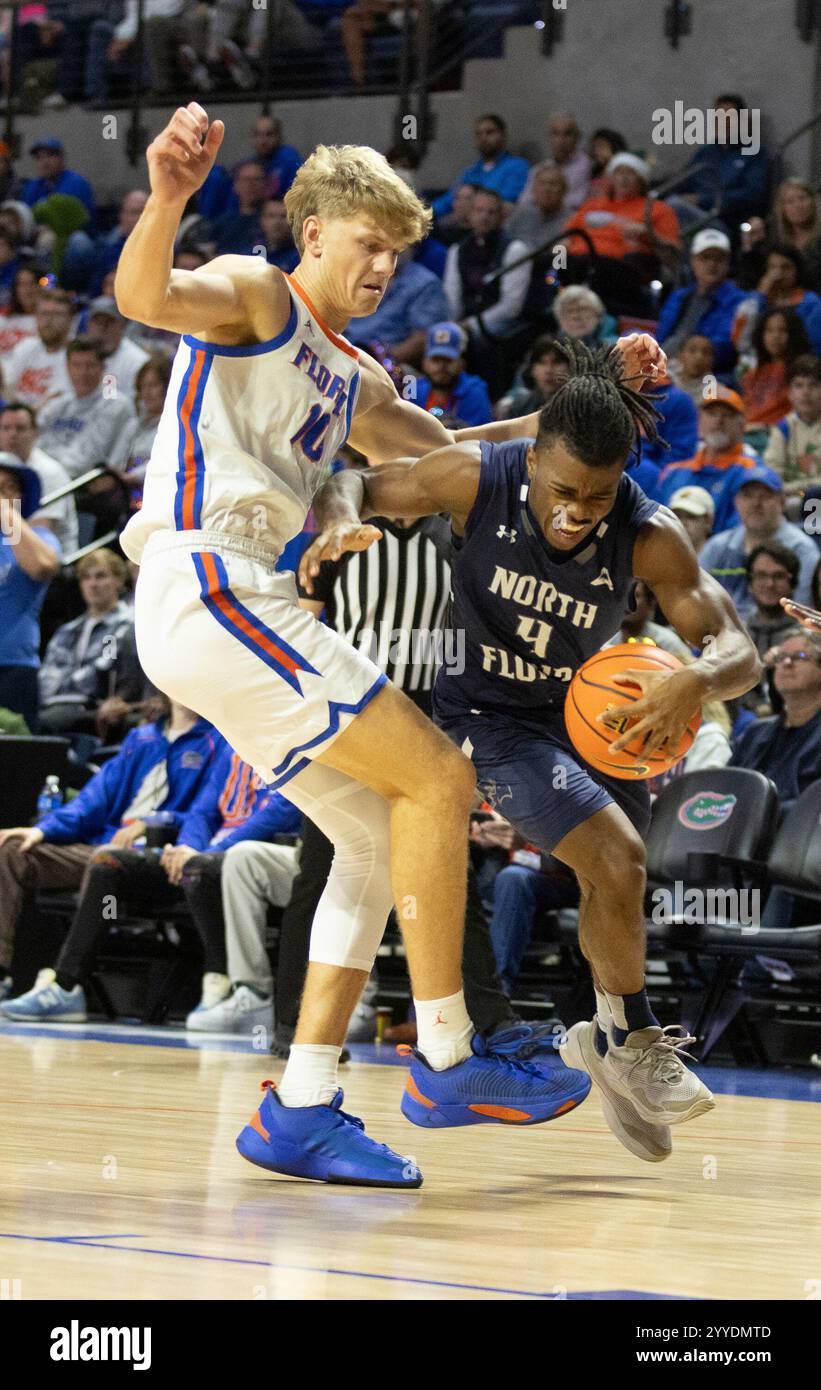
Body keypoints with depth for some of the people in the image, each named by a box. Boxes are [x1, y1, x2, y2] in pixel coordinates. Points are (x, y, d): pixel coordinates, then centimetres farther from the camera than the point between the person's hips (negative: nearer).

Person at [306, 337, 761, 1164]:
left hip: (584, 710, 4)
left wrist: (698, 680, -49)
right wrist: (339, 521, -35)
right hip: (489, 715, -4)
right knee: (617, 859, -21)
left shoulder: (648, 537, -23)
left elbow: (738, 651, -25)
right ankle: (634, 1038, 0)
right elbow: (354, 485, -11)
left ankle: (609, 1042, 43)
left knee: (614, 880, 17)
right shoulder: (476, 478, -25)